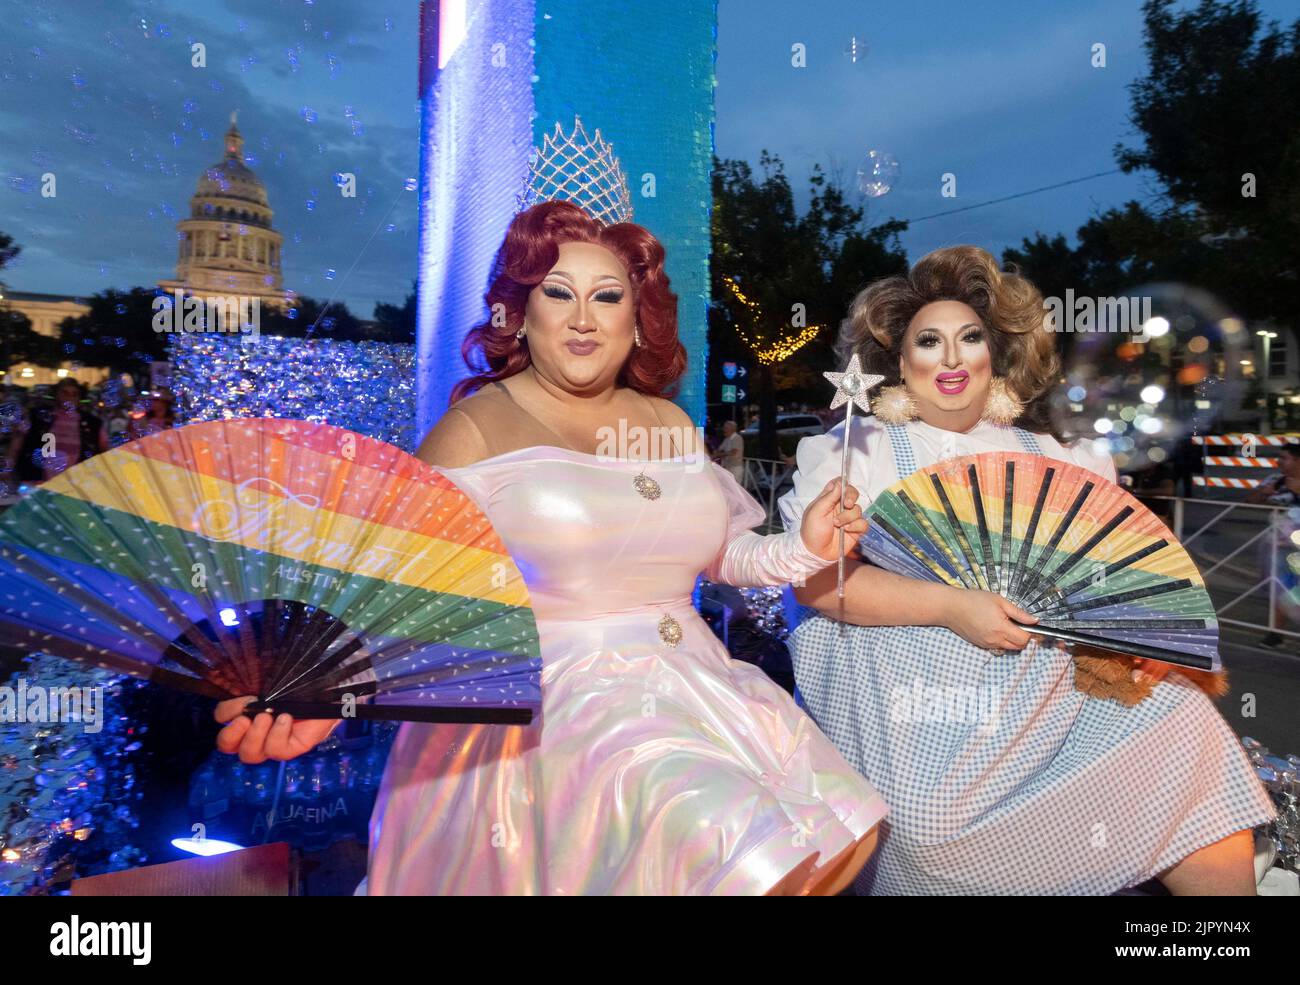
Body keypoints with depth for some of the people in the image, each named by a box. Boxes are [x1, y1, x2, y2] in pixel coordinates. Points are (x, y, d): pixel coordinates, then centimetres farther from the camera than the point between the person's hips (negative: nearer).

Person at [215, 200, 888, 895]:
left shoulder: (669, 424, 10)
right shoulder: (475, 429, -6)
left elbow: (713, 552, 18)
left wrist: (803, 548, 3)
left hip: (694, 695, 6)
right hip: (549, 715, -6)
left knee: (838, 840, -4)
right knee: (747, 856, -23)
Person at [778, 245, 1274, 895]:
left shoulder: (1044, 455, 16)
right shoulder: (858, 451, 1)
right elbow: (815, 581, -10)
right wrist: (950, 607, -19)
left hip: (1056, 689, 4)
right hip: (925, 713, -4)